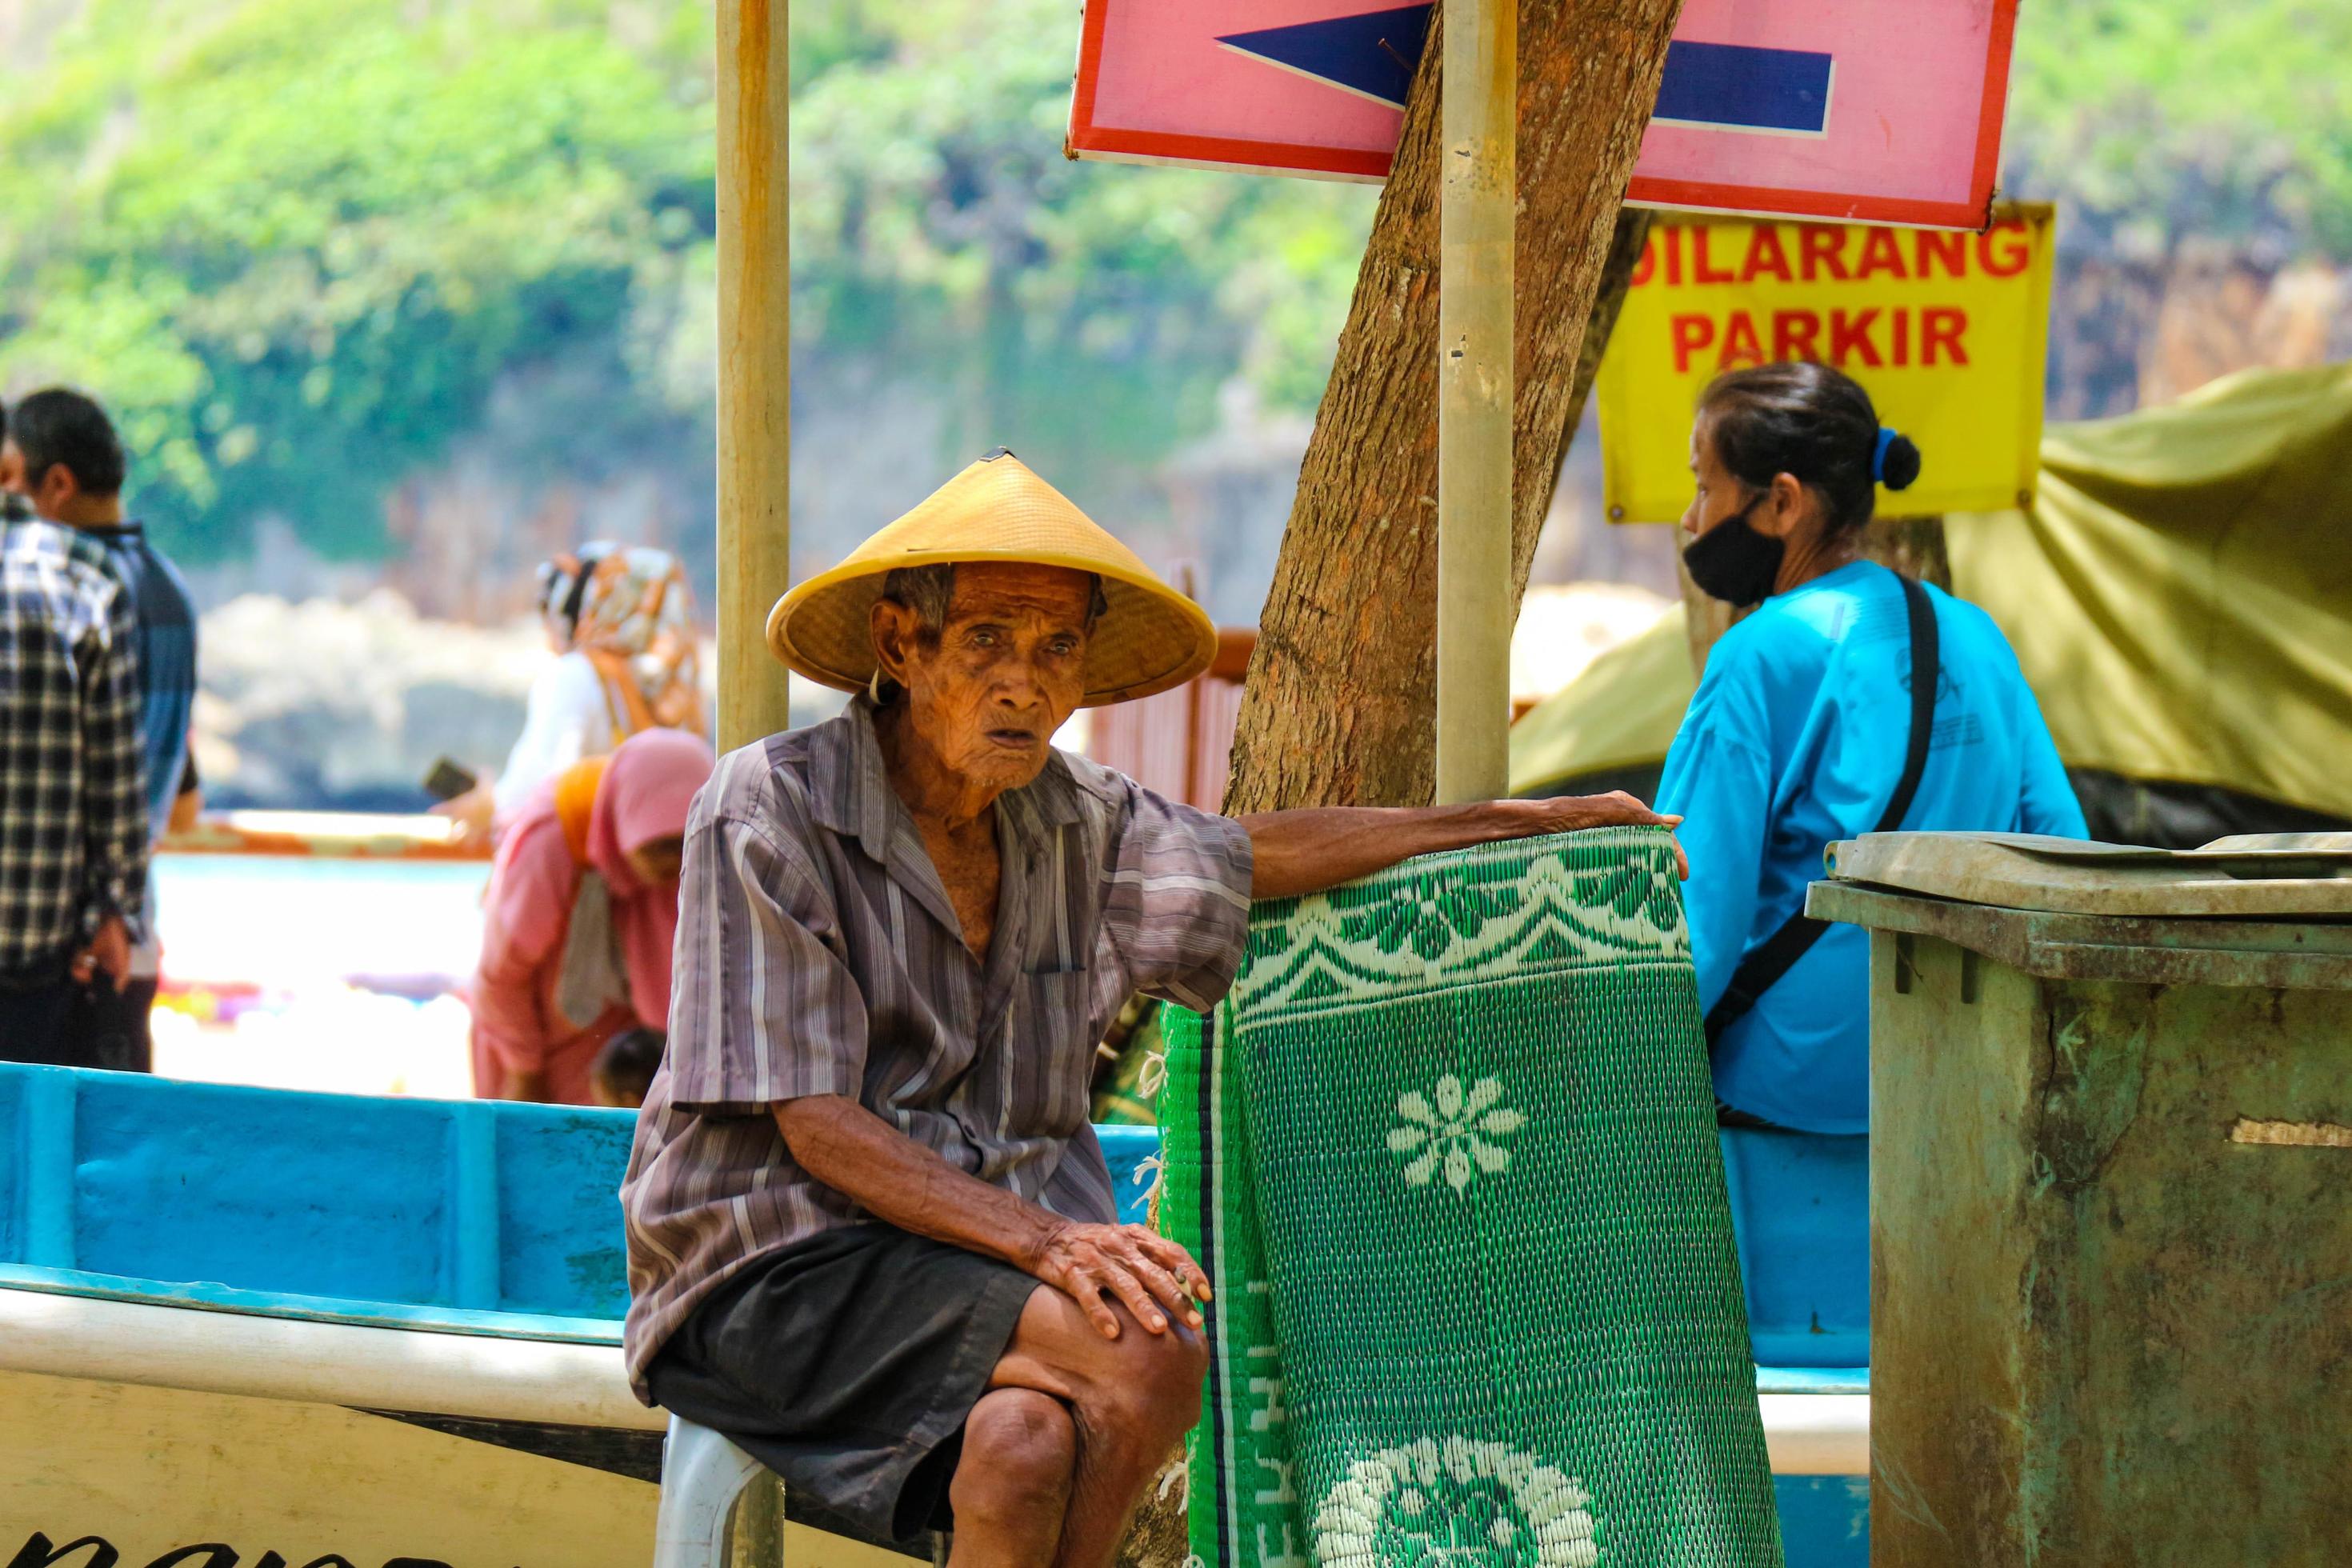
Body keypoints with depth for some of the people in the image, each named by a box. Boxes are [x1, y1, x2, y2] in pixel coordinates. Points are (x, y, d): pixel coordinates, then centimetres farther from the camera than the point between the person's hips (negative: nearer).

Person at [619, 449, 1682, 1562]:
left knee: (1028, 1444, -30)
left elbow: (1253, 858, 26)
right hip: (770, 1276, -5)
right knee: (1149, 1356, -27)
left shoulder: (1071, 821, 9)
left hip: (977, 1269, 5)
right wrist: (1046, 1241, -26)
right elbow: (817, 1127, -15)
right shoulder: (769, 812, -10)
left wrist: (1522, 821, 27)